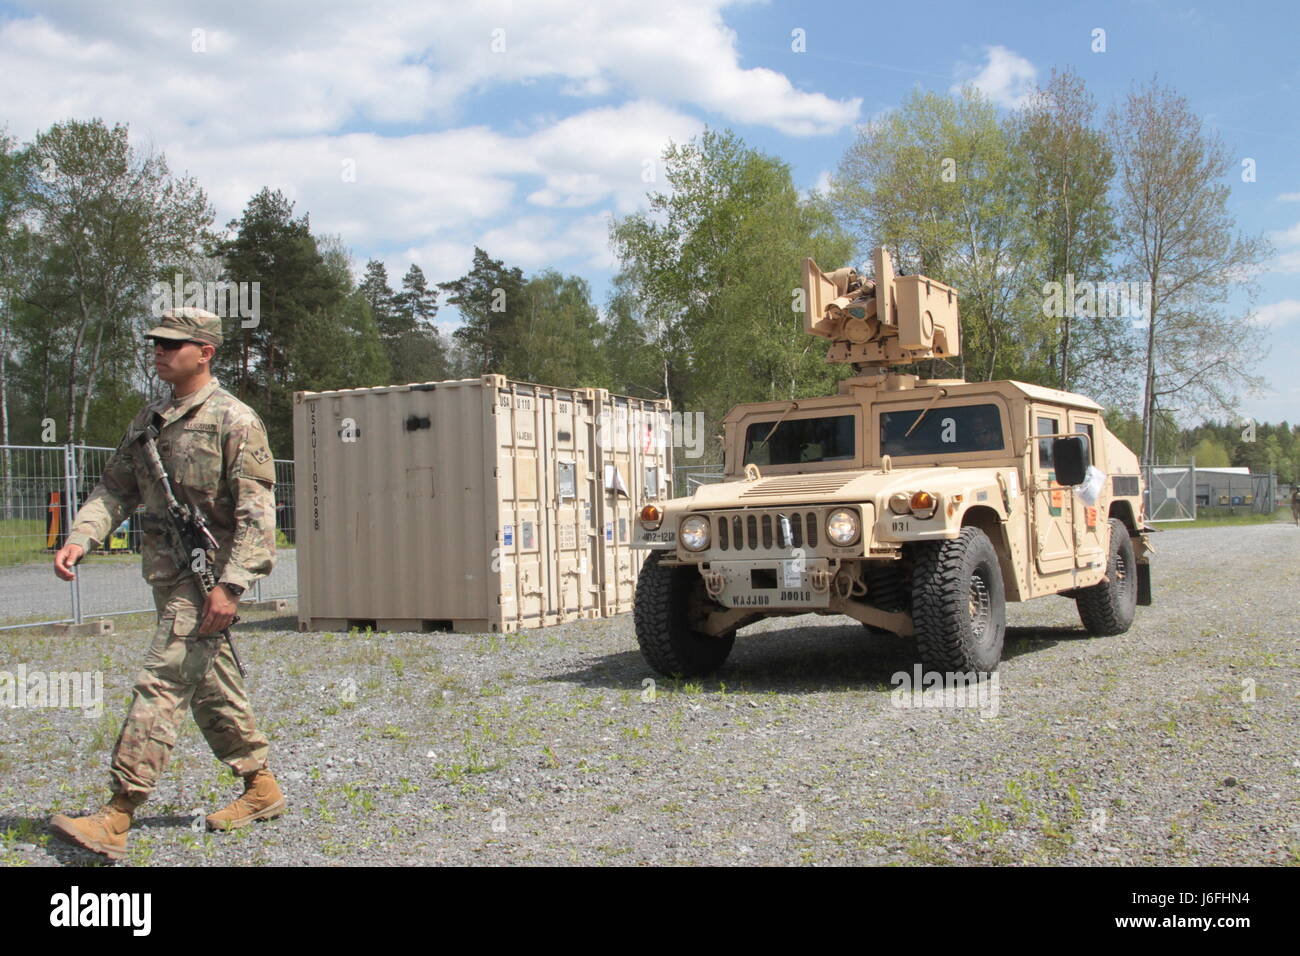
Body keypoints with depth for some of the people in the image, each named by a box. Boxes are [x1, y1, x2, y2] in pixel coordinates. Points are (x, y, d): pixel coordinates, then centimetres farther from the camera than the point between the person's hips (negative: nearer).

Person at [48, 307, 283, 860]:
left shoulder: (234, 420, -10)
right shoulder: (147, 421, 14)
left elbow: (256, 513, -16)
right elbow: (115, 488, 14)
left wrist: (230, 585, -22)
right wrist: (80, 537, -4)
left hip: (206, 576, -8)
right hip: (166, 575, 9)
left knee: (162, 685, -11)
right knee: (211, 688, 14)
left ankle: (116, 818, -9)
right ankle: (261, 789, 26)